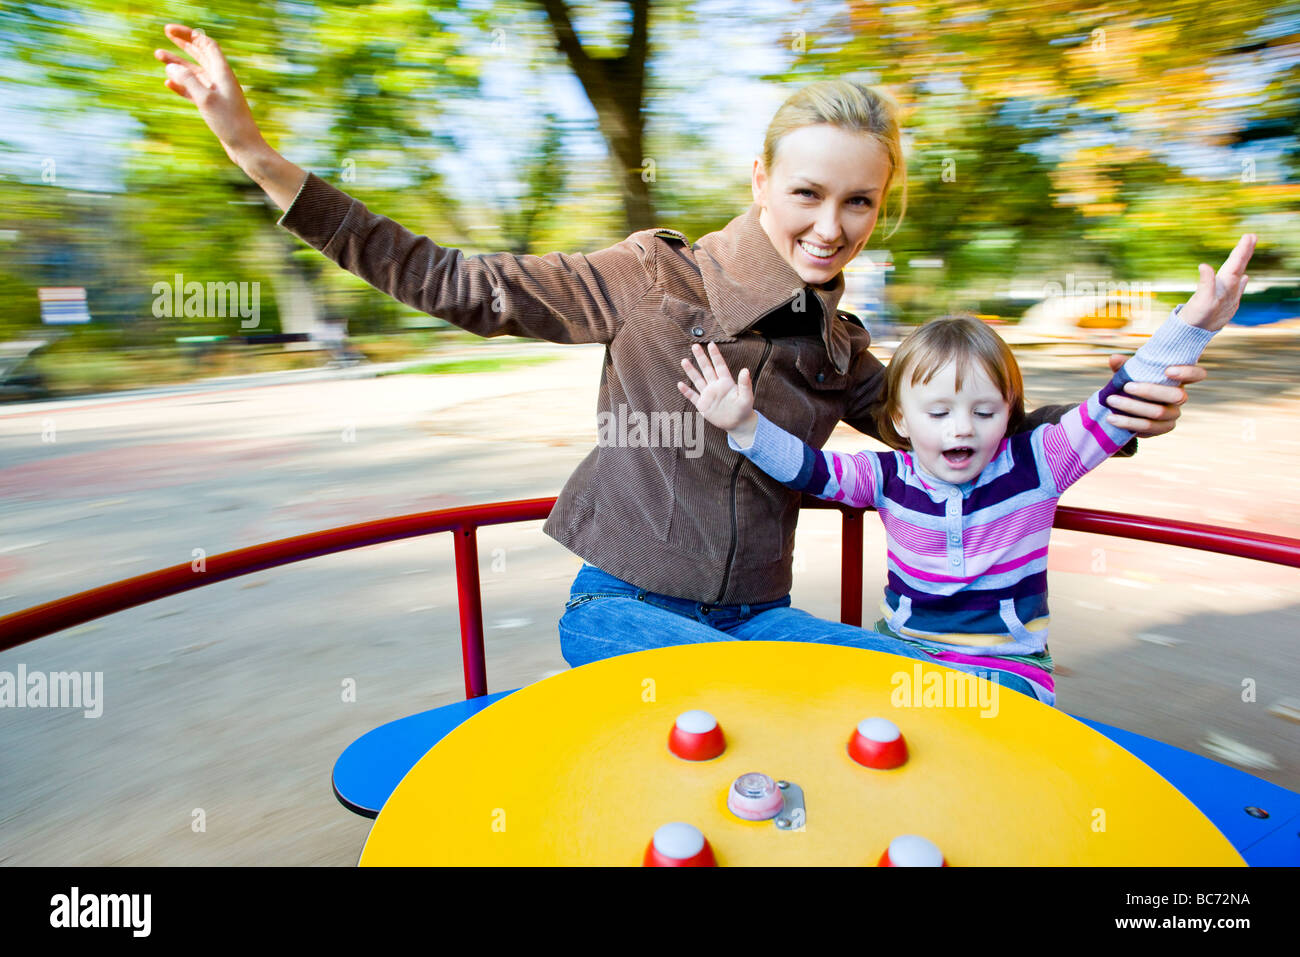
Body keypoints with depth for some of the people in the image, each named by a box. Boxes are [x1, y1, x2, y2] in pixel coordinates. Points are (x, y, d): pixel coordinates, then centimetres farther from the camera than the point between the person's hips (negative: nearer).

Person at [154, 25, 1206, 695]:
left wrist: (1120, 412, 0)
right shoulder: (655, 278, -8)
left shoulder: (840, 349, 7)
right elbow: (459, 285, -7)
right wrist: (259, 154, -9)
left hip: (753, 614, 5)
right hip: (623, 606, -4)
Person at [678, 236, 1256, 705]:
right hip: (901, 655, 2)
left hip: (1009, 669, -1)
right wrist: (746, 426, -27)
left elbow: (1118, 407, -10)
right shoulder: (889, 477, -5)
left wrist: (1193, 323, -19)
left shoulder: (1034, 465, -6)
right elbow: (807, 467, -12)